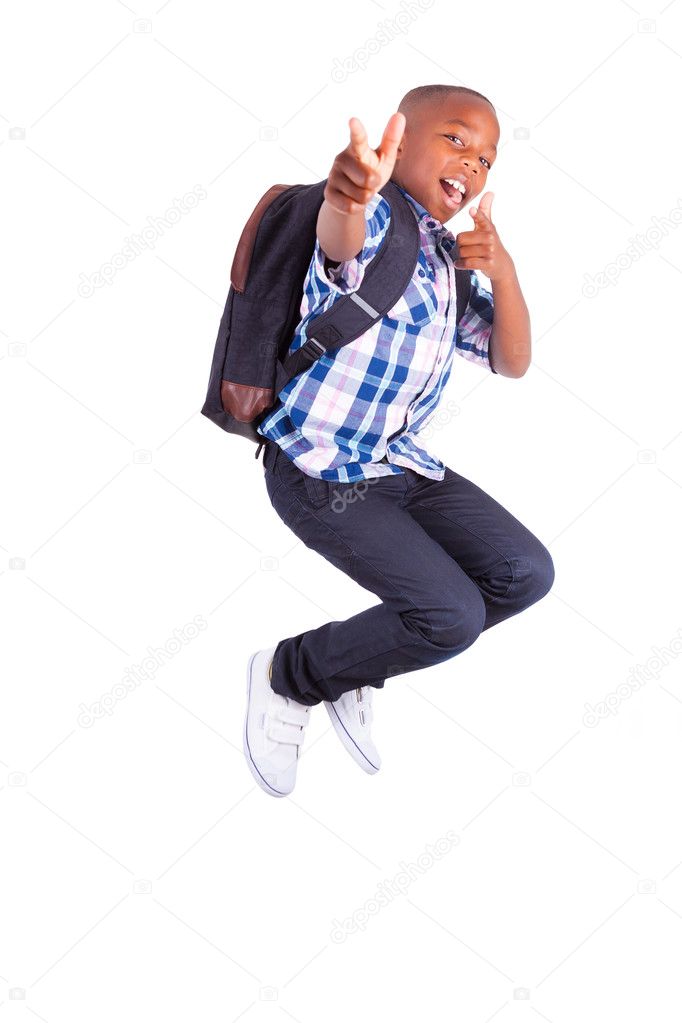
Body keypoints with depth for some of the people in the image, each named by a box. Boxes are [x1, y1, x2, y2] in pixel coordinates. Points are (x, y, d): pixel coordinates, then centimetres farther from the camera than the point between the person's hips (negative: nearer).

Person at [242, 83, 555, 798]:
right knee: (453, 615, -16)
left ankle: (351, 673, 13)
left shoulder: (451, 262, 11)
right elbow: (341, 245, -43)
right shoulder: (375, 221, -16)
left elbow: (511, 363, 7)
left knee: (526, 573, 0)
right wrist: (348, 196, -68)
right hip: (320, 474, -9)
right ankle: (287, 677, 7)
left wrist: (502, 270, -11)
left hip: (403, 463, 9)